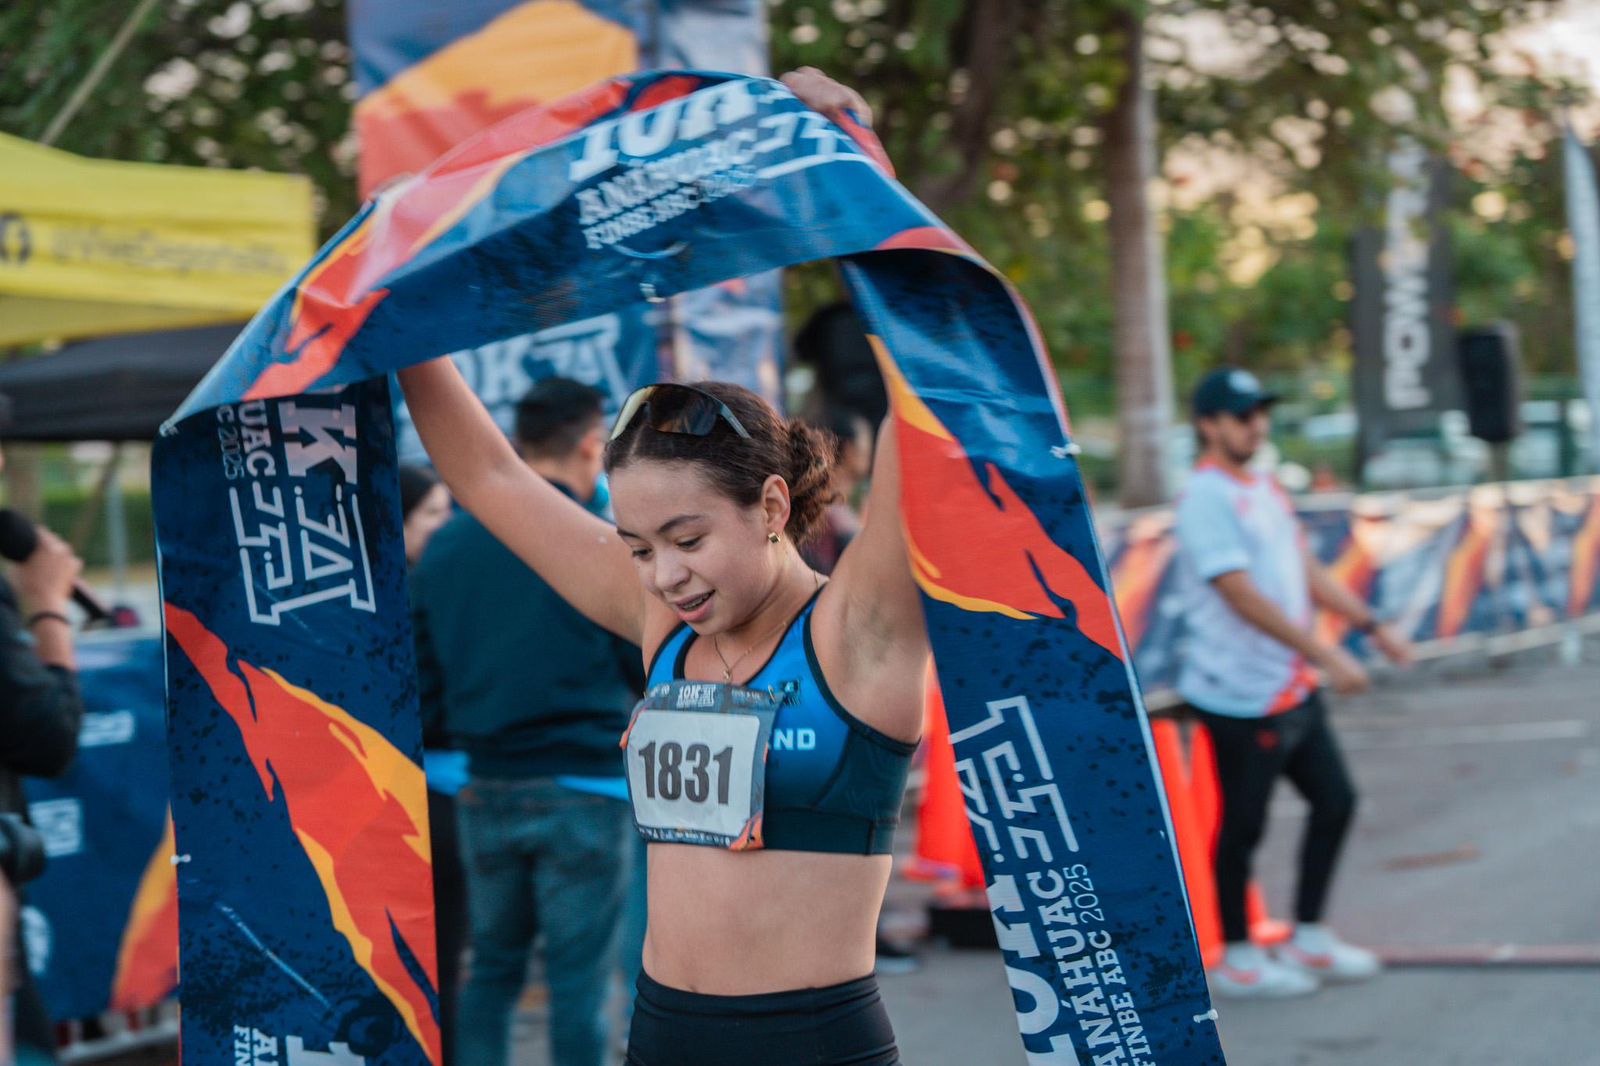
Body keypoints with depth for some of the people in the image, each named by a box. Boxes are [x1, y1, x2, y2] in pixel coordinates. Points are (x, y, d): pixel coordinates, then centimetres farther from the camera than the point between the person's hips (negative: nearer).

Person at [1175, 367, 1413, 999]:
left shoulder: (1264, 489, 13)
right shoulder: (1207, 498, -16)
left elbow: (1304, 572, 20)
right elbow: (1243, 597, -23)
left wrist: (1370, 625, 13)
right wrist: (1326, 655, -24)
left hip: (1294, 689, 9)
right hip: (1239, 694, -9)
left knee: (1335, 800, 13)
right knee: (1243, 825, 0)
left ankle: (1308, 939, 24)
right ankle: (1236, 959, 13)